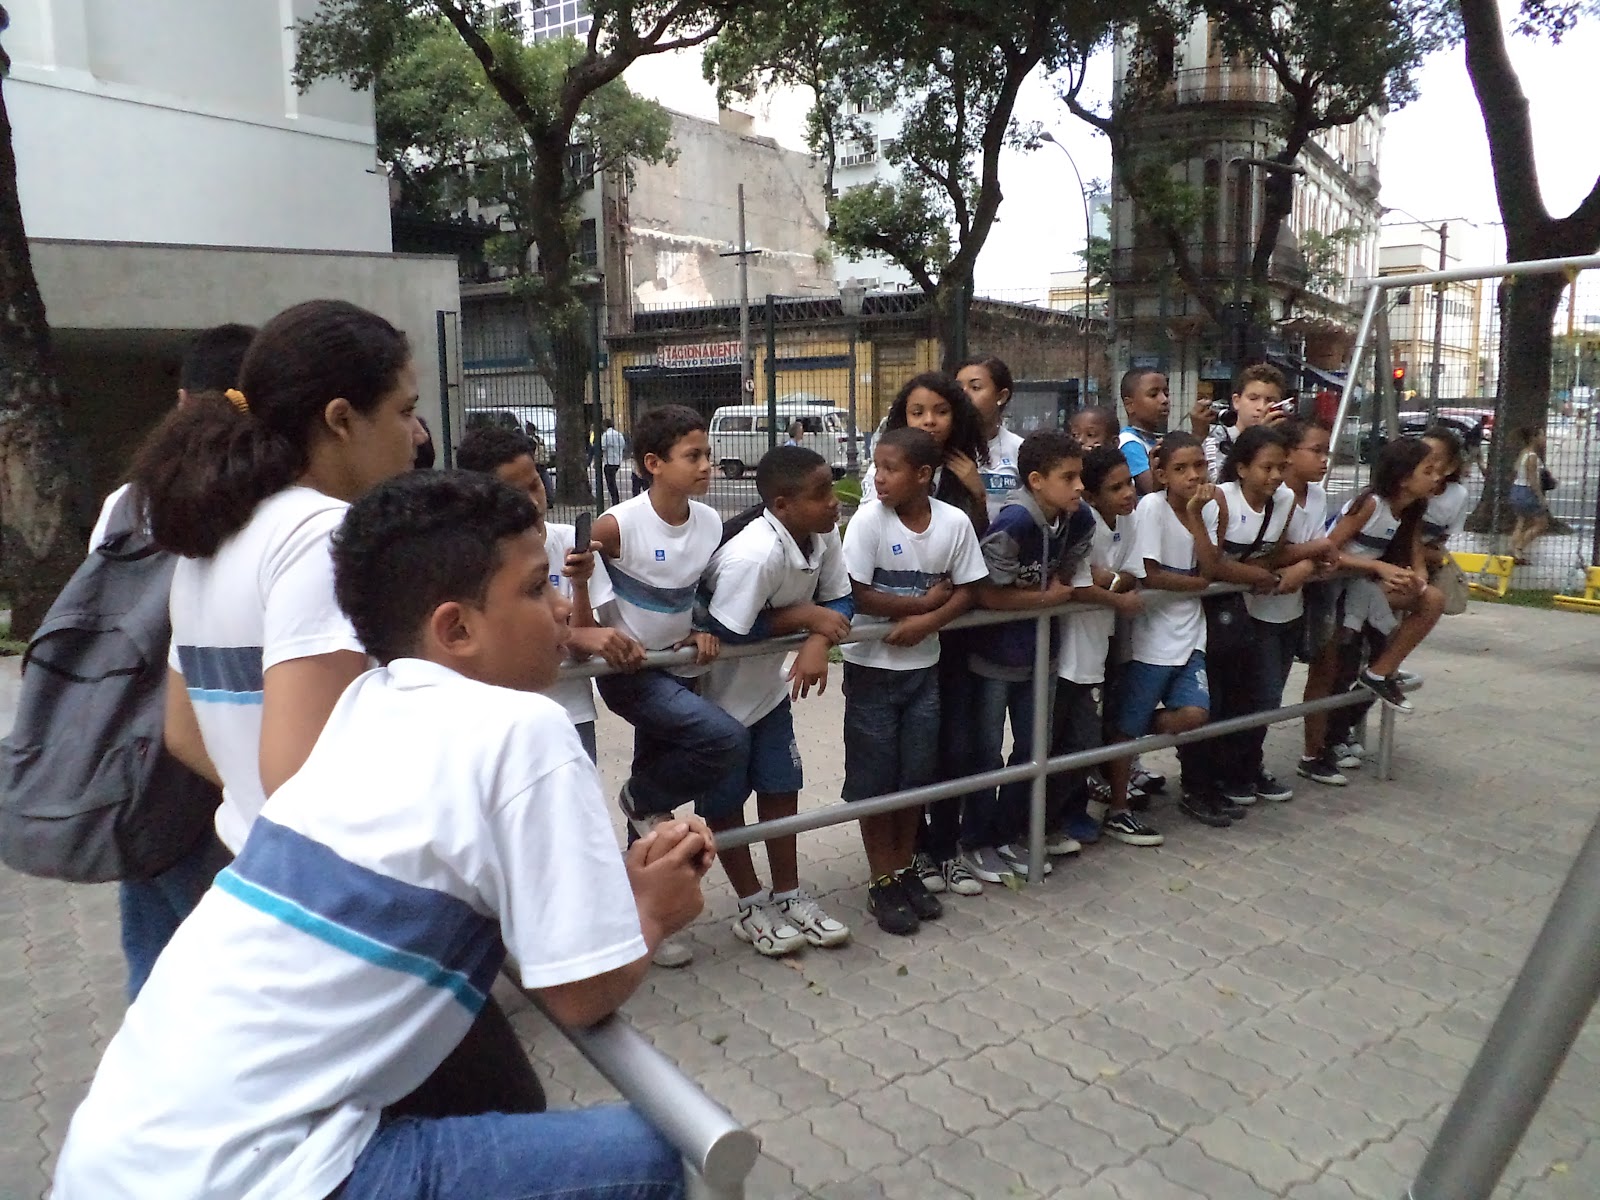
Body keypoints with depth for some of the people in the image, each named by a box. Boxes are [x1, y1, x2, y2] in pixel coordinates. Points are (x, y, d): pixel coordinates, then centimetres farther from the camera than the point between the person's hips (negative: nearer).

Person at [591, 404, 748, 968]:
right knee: (728, 740, -24)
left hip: (679, 671, 6)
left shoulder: (710, 524, -3)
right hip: (630, 673, -6)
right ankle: (643, 799, 3)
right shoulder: (619, 525, -20)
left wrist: (704, 633, -7)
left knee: (655, 822, 13)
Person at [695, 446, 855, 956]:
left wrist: (818, 642, -26)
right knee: (727, 800, 8)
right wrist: (804, 615, -25)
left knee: (781, 788, 14)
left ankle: (789, 896, 29)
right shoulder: (754, 553, -36)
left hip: (768, 685, 7)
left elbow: (838, 600, -5)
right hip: (717, 690, -7)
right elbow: (726, 632, -33)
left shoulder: (824, 534, -13)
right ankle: (753, 907, 25)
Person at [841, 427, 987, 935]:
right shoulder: (868, 519, -15)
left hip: (923, 666, 3)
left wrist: (925, 623, -19)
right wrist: (926, 600, -15)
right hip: (872, 667, -3)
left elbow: (964, 592, -2)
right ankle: (882, 882, 20)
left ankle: (904, 869, 30)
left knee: (917, 774, 12)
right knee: (874, 778, 5)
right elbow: (858, 596, -17)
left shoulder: (955, 522, -8)